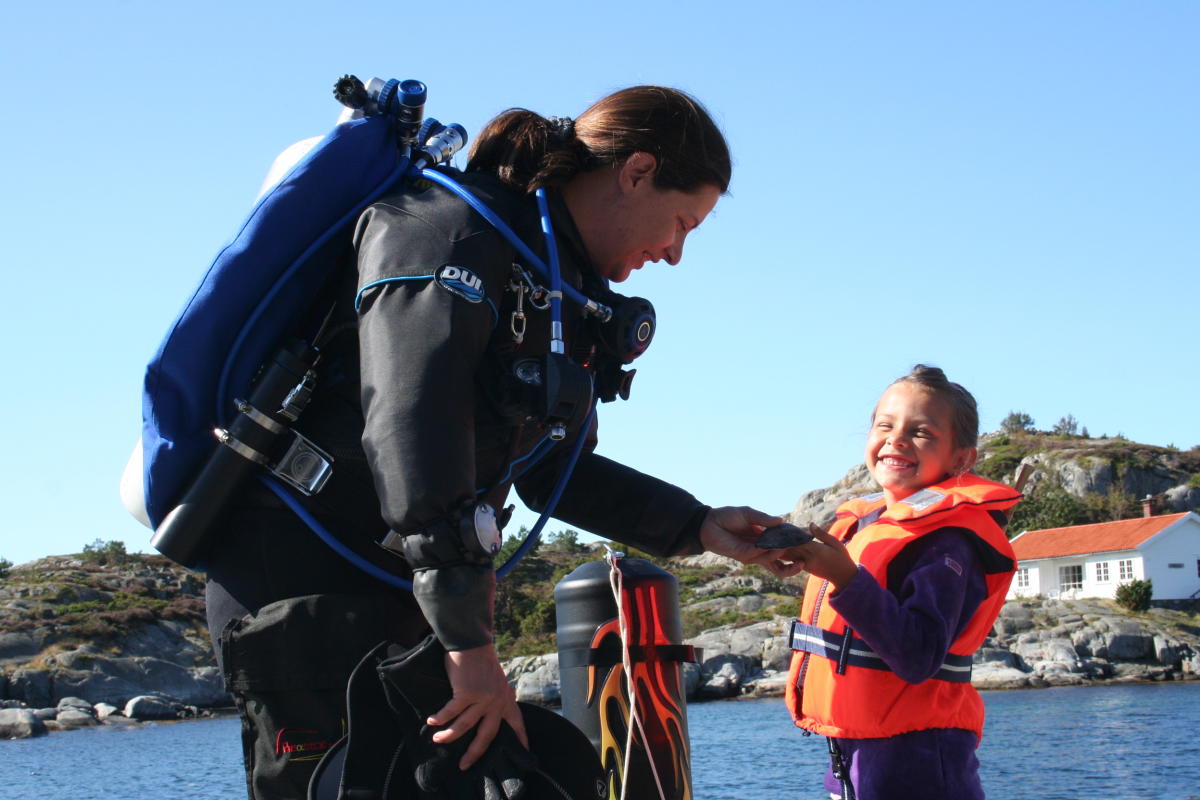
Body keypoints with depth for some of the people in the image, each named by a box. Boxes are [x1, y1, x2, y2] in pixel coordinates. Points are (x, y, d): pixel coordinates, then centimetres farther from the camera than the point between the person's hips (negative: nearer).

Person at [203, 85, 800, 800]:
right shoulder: (450, 230, -15)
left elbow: (549, 471, 21)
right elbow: (409, 424, -27)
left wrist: (700, 528, 10)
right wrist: (470, 640, -29)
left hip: (405, 595, 10)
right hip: (306, 574, -9)